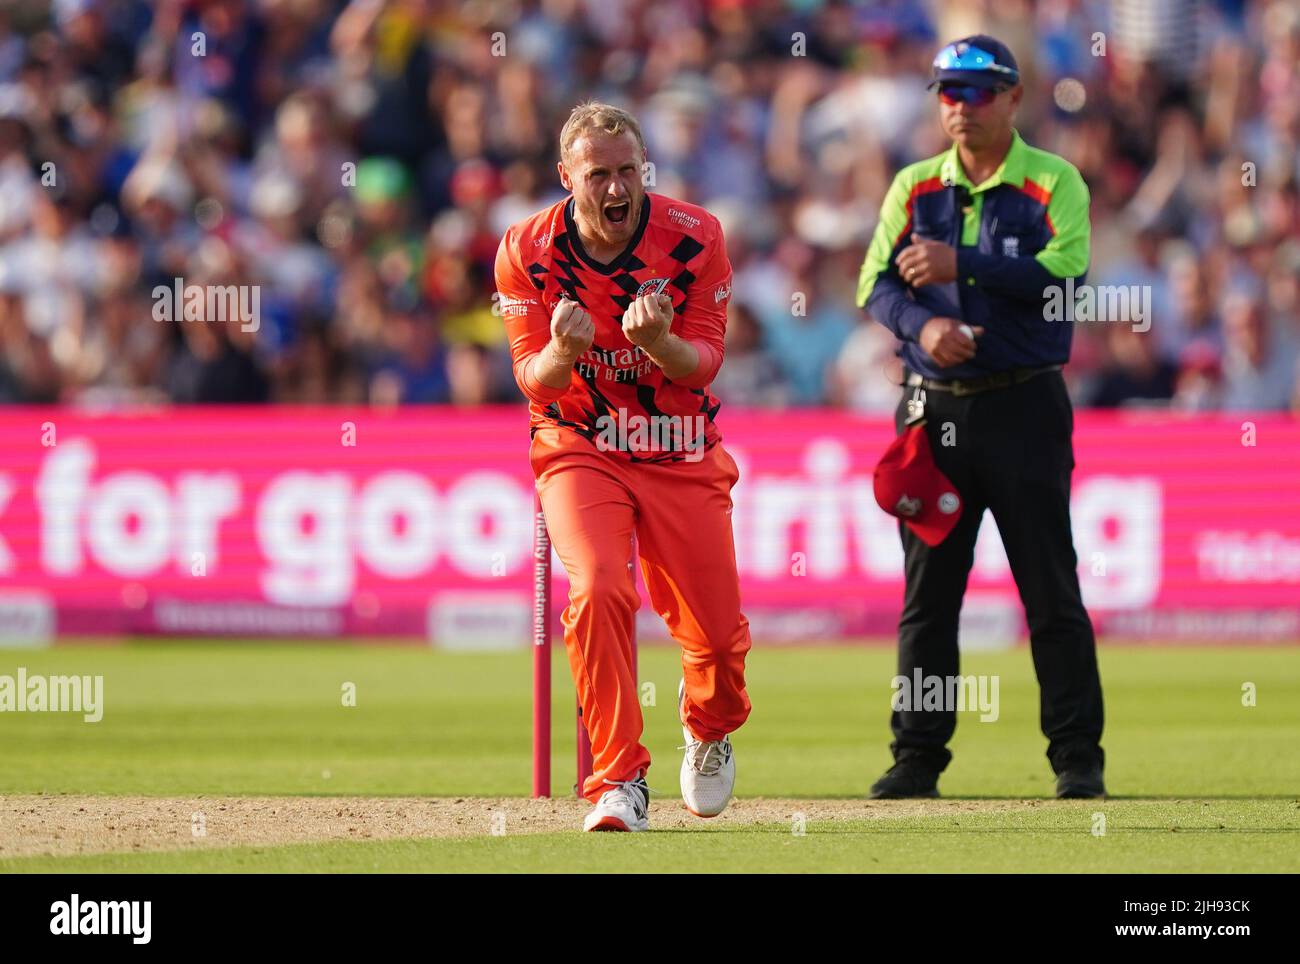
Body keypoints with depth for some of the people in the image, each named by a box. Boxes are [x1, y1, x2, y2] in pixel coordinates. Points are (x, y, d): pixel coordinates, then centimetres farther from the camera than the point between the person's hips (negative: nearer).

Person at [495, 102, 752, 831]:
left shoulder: (694, 239, -10)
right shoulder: (526, 251, -10)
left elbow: (705, 362, -12)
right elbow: (533, 380, -11)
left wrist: (658, 342, -35)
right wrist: (563, 351, -35)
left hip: (682, 455, 1)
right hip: (579, 451, -1)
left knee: (717, 633, 1)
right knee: (599, 592, -26)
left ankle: (711, 728, 37)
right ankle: (620, 782, -18)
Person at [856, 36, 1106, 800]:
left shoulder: (1053, 183, 1)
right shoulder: (914, 186, 12)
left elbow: (1067, 271, -15)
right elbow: (876, 281, 5)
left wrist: (959, 265, -19)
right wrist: (921, 324, -16)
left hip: (1024, 405, -3)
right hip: (934, 410, 3)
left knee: (1052, 590, -3)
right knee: (926, 589, 4)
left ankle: (1079, 758, 2)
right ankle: (918, 758, 9)